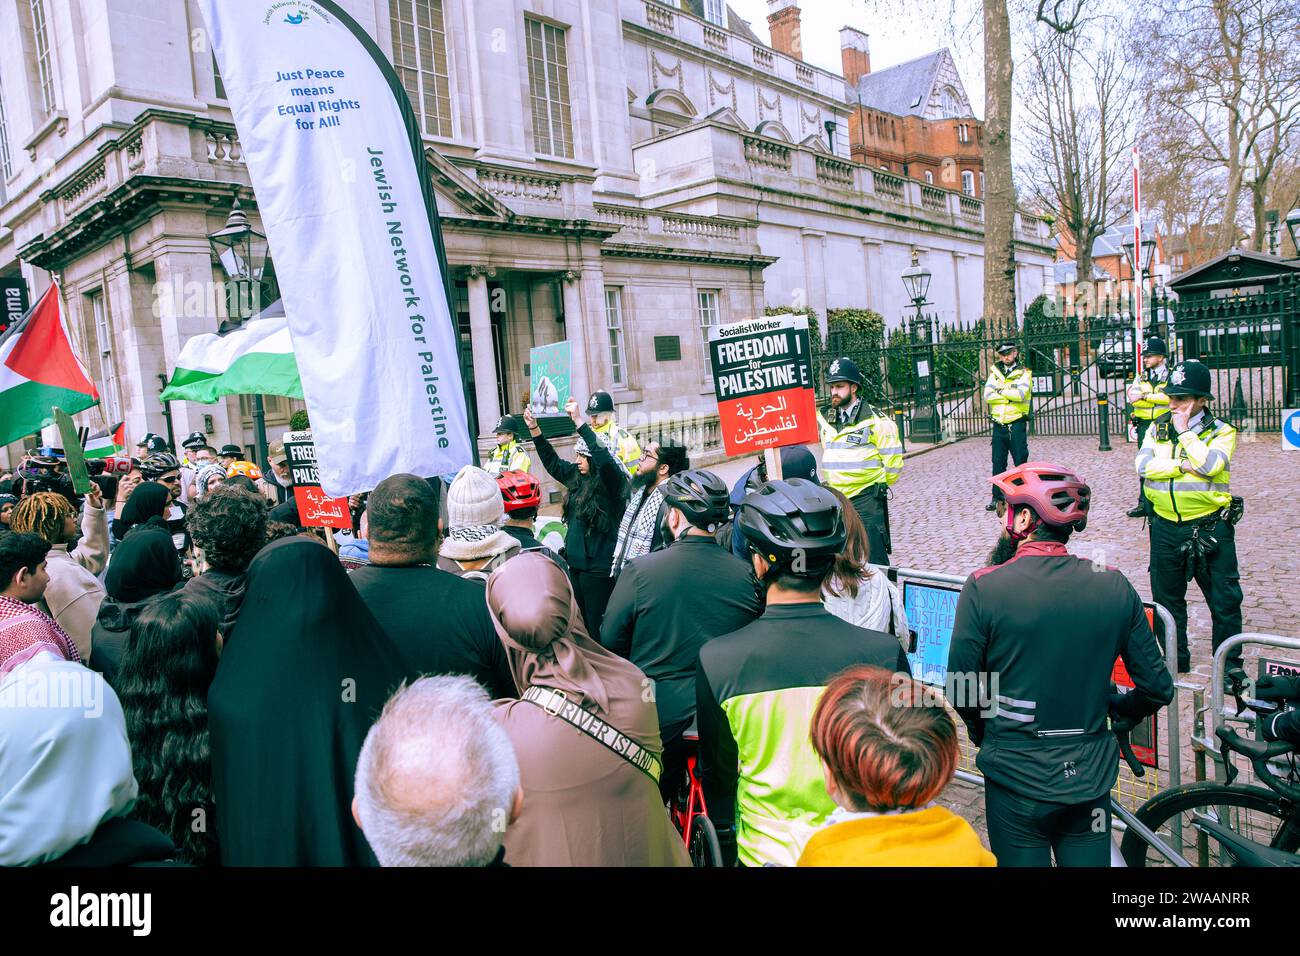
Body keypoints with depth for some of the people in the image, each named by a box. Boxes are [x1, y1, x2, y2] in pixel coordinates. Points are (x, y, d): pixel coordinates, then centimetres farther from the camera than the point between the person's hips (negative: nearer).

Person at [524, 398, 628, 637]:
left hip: (598, 566, -8)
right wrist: (534, 429, 10)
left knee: (597, 626, 1)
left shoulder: (610, 481, -13)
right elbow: (552, 462, 18)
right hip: (575, 563, 8)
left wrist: (579, 421, -33)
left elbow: (605, 459, -32)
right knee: (579, 622, 17)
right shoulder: (577, 477, 8)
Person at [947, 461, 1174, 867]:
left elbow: (960, 691, -12)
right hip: (1090, 776, 2)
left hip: (1015, 777, -2)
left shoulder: (984, 587, -16)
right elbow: (1157, 688, 0)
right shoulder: (1115, 586, -7)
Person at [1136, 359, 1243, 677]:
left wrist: (1185, 432, -15)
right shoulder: (1158, 428, 6)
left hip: (1210, 528, -3)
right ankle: (1175, 659, 29)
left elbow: (1210, 465, -23)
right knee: (1167, 597, 14)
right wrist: (1185, 465, -17)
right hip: (1166, 528, 4)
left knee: (1224, 599, 3)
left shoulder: (1221, 431, -3)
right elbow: (1144, 466, -9)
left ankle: (1229, 663, 18)